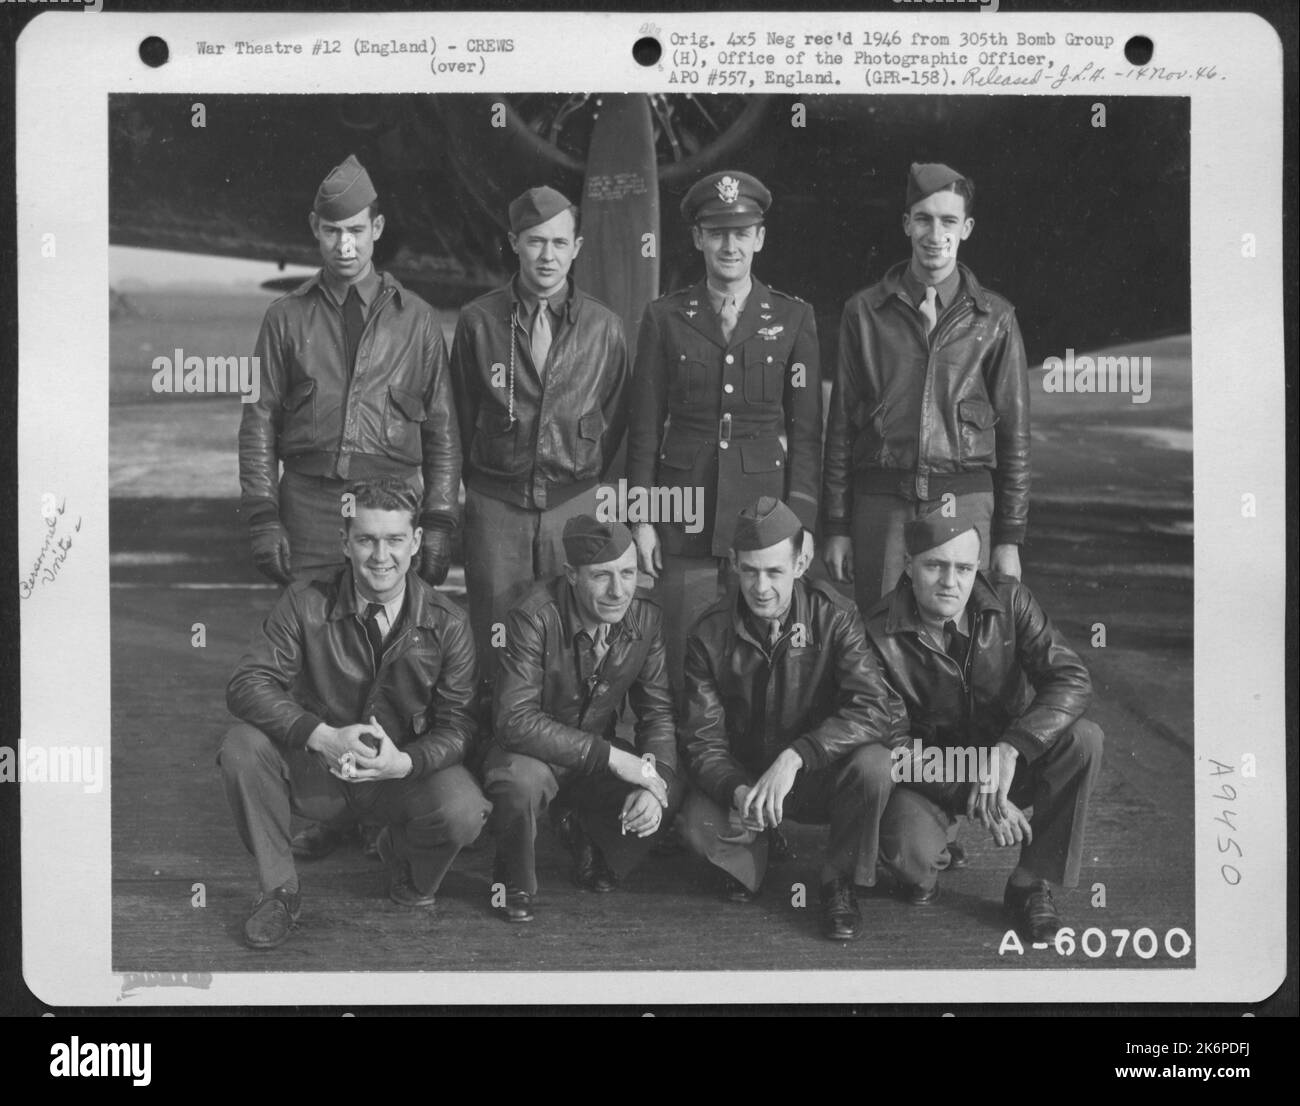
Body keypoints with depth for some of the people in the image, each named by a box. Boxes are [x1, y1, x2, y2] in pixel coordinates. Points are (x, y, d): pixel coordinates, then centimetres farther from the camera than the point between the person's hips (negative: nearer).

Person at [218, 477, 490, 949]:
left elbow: (457, 725, -8)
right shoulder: (306, 602, -10)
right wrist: (324, 736, -32)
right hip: (316, 773, 1)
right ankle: (278, 889, -6)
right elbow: (246, 684, -17)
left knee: (464, 812, -31)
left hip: (405, 773, 0)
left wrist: (404, 762, -30)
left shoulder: (447, 623, -9)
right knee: (243, 745, -27)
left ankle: (406, 862, 10)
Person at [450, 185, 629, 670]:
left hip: (577, 504, 0)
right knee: (496, 647, 2)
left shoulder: (605, 327, 2)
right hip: (496, 507, 0)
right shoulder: (477, 321, 0)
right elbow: (462, 414, 10)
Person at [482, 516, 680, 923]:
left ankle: (592, 846, 13)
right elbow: (515, 721, -33)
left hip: (599, 751, 5)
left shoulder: (645, 617, -11)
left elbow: (658, 714, -3)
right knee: (522, 779, -38)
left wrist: (655, 784, -23)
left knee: (671, 796, -21)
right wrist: (612, 757, -35)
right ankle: (515, 888, -6)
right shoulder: (535, 617, -27)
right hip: (535, 752, -5)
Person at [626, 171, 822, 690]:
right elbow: (646, 424, 6)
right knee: (687, 663, 0)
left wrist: (802, 523, -4)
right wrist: (641, 519, 0)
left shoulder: (793, 318, 5)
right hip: (688, 512, 0)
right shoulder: (665, 317, 5)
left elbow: (806, 430, 3)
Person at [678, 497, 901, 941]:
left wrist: (794, 756, -40)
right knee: (699, 825, -30)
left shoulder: (834, 617, -15)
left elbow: (873, 709, -27)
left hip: (820, 774, -1)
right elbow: (703, 742, -11)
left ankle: (841, 881, -5)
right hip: (742, 776, 1)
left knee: (874, 766, -33)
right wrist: (738, 793, -33)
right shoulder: (710, 635, -11)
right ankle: (749, 863, 9)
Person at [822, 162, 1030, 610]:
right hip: (882, 505, 1)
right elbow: (841, 426, 8)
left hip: (965, 504, 0)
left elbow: (1014, 434, 7)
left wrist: (1009, 539, 3)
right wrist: (835, 526, 4)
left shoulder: (995, 318, 5)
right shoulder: (864, 311, 6)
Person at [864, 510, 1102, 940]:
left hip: (1012, 760, 3)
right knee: (906, 851, -33)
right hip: (931, 773, -3)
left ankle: (1032, 884, -12)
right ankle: (921, 871, 9)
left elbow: (1071, 679, -19)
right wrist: (973, 798, -28)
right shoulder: (881, 634, -16)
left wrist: (1010, 749, -35)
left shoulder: (1008, 599, -11)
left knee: (1083, 739, -27)